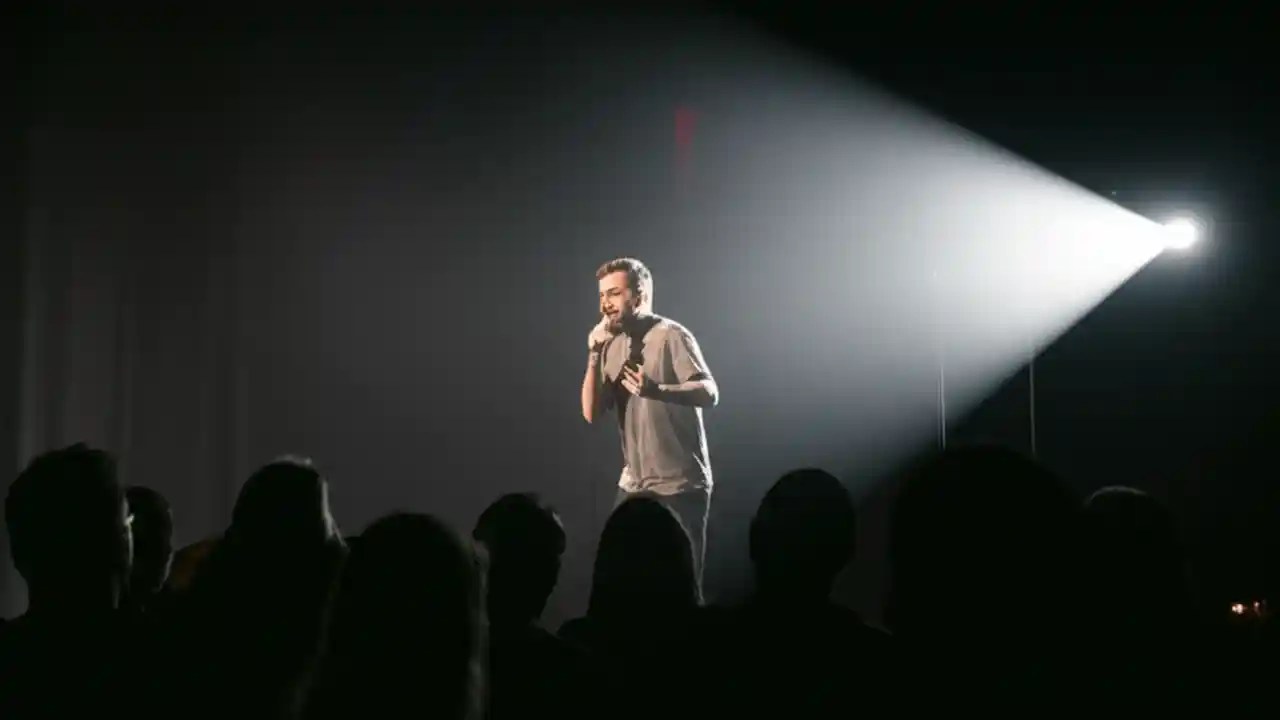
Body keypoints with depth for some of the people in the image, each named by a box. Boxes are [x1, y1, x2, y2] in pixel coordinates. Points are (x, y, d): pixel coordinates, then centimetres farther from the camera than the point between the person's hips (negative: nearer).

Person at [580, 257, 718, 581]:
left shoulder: (671, 336, -11)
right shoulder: (613, 346, 8)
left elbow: (709, 393, -22)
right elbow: (592, 413, 2)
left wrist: (657, 390, -39)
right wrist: (595, 356, -9)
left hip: (680, 486, -6)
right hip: (634, 486, 6)